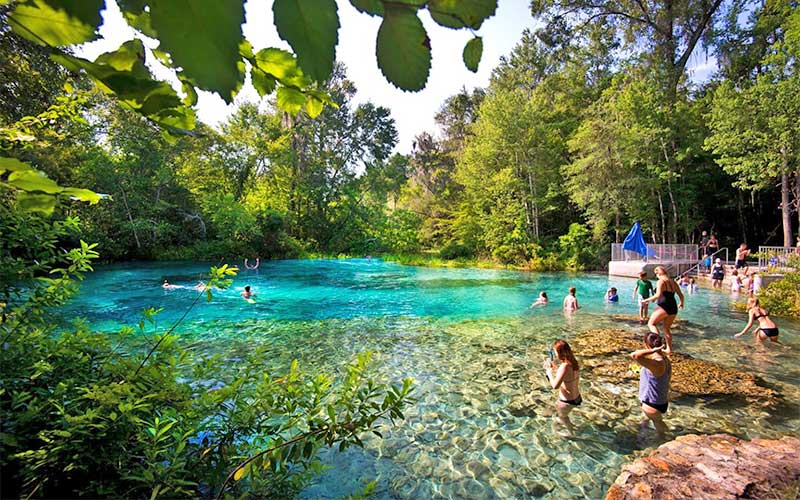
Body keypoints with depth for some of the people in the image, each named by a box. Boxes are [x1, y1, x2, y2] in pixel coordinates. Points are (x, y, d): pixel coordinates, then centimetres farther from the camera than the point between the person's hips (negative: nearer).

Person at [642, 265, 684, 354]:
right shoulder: (673, 282, 14)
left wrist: (648, 300, -9)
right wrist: (681, 304, 35)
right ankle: (669, 349, 21)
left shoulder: (661, 281, -10)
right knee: (667, 328, 18)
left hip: (664, 307, -8)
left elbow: (658, 295, -22)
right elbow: (681, 295, 18)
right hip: (673, 309, 8)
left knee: (651, 323, 1)